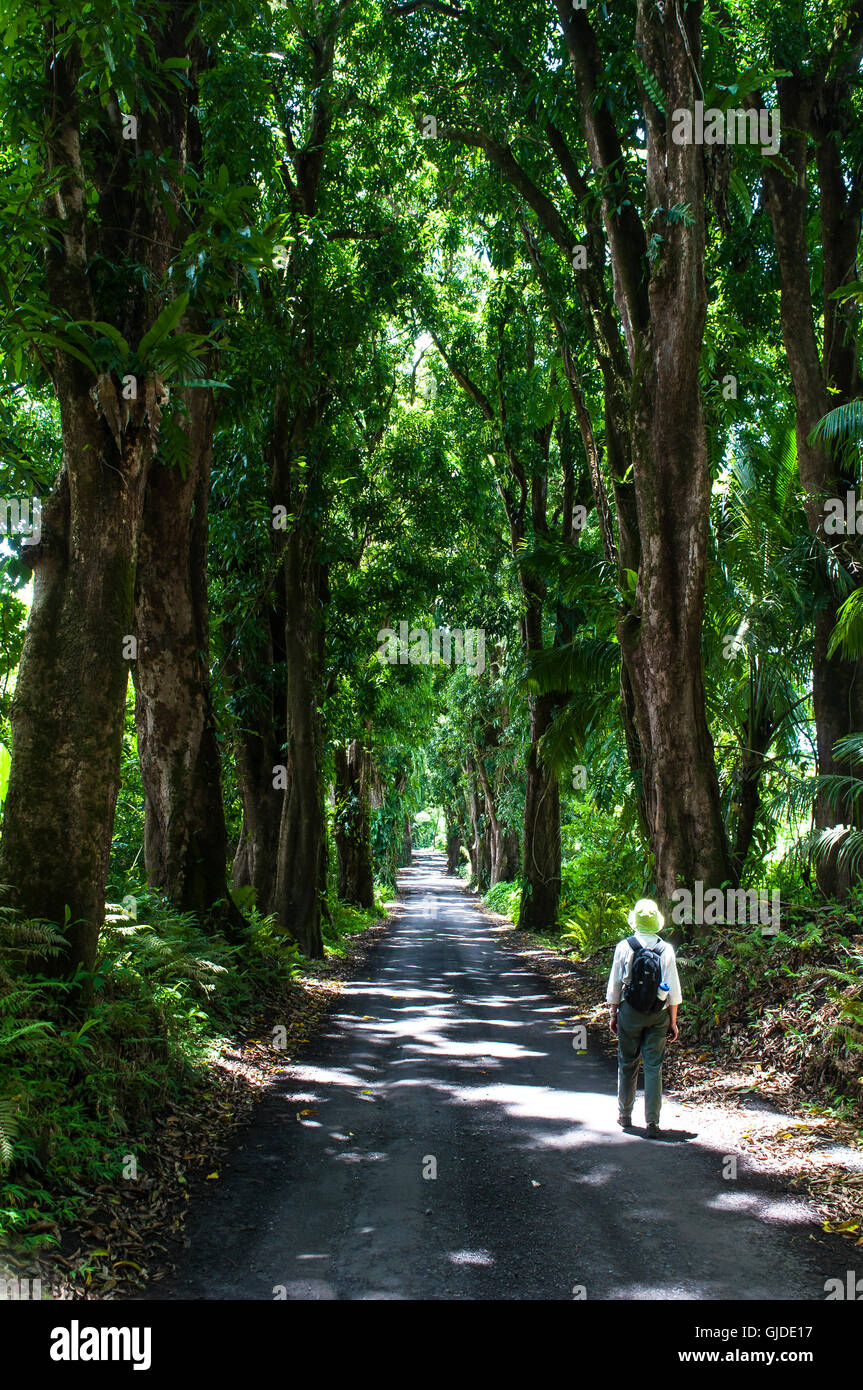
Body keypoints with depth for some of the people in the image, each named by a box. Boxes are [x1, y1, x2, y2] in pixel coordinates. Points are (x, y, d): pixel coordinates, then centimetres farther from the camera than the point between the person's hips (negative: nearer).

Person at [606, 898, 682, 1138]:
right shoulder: (666, 950, -4)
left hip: (630, 1013, 0)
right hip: (658, 1016, 1)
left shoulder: (624, 947, -7)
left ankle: (625, 1115, 24)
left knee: (627, 1064, 13)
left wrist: (613, 1015, 10)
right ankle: (652, 1122, 0)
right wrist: (673, 1022, 7)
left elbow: (614, 985, -1)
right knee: (654, 1067, 3)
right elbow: (674, 990, -2)